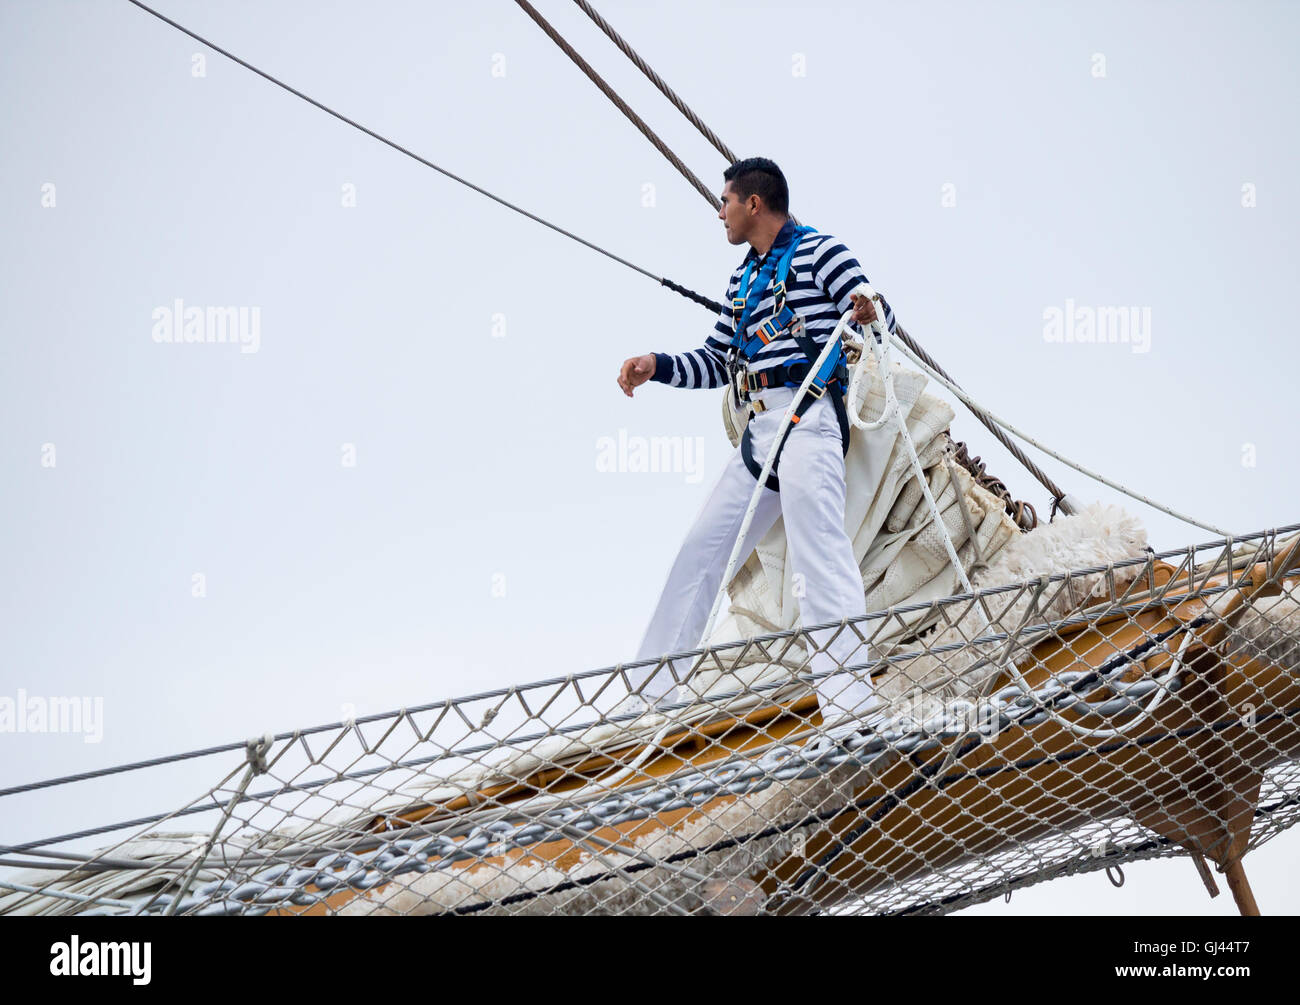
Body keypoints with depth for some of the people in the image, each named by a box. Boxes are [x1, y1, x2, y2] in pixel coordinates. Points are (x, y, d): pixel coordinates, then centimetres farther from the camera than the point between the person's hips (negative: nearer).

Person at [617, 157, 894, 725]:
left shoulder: (818, 251, 3)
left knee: (814, 530, -24)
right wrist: (658, 367, 12)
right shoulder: (741, 280, 25)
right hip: (759, 429, 8)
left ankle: (846, 687, -31)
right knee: (701, 545, 8)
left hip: (808, 415, -8)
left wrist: (867, 312, -29)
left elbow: (881, 315, -6)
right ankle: (653, 687, 16)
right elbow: (716, 363, 27)